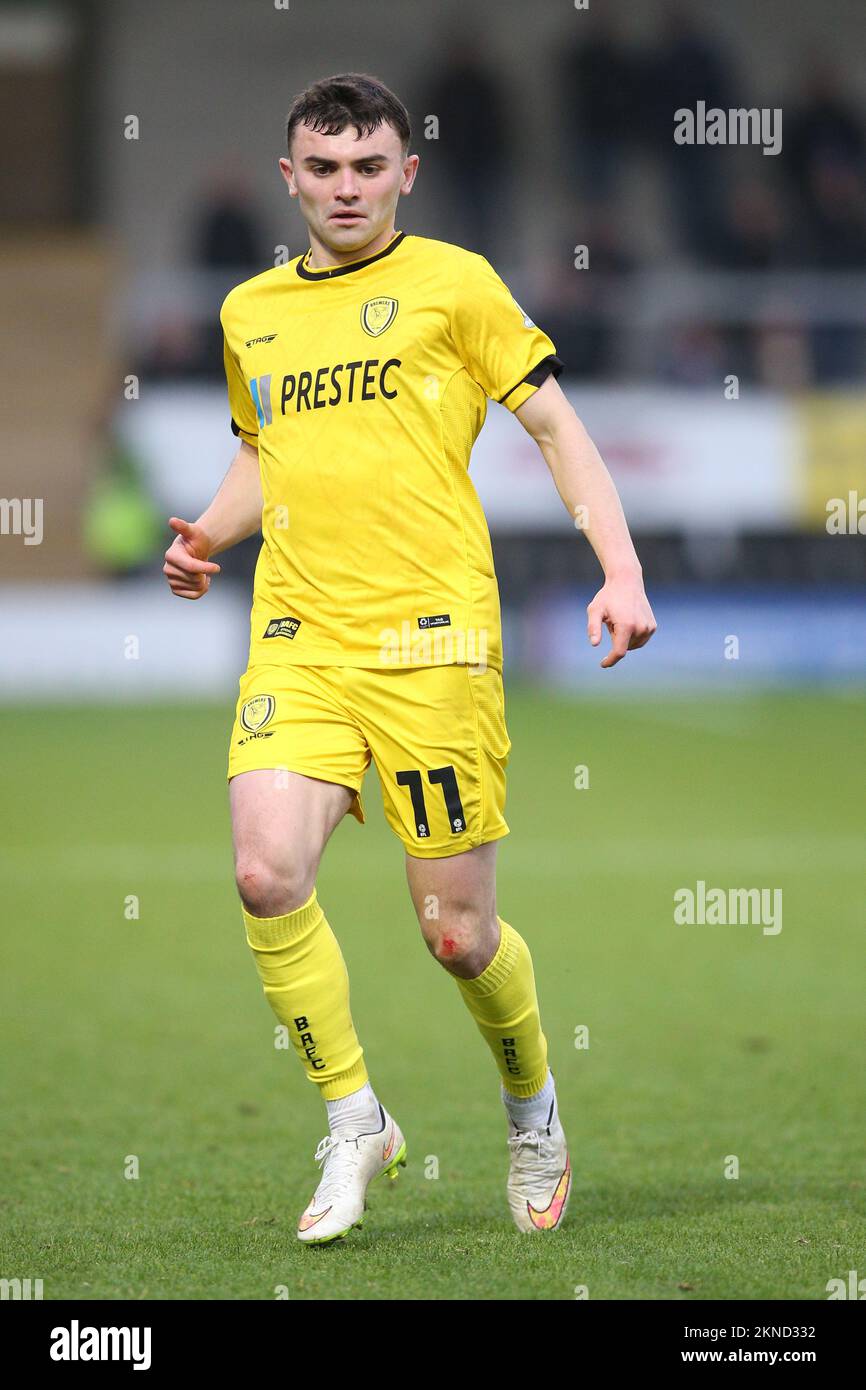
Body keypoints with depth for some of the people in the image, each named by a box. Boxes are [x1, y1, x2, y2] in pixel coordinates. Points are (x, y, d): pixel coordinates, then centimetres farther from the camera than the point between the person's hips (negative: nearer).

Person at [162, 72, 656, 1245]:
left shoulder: (452, 281, 2)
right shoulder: (250, 312, 15)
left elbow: (556, 426, 3)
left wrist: (621, 570, -7)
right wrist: (209, 533, 10)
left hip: (430, 639, -3)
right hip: (296, 642, 4)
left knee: (457, 933, -2)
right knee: (266, 875, -19)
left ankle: (532, 1104, 29)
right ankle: (356, 1124, -1)